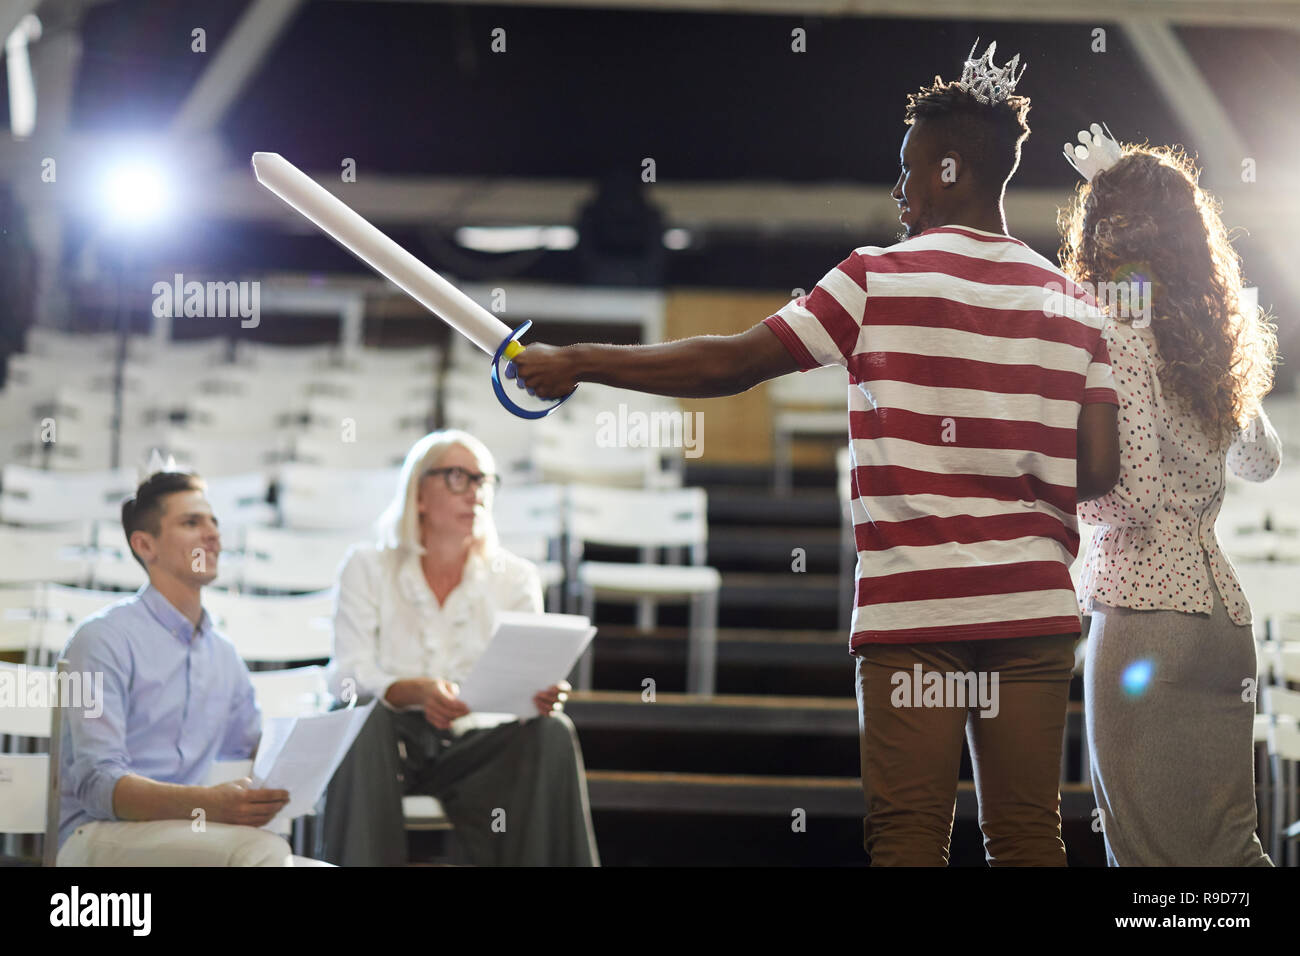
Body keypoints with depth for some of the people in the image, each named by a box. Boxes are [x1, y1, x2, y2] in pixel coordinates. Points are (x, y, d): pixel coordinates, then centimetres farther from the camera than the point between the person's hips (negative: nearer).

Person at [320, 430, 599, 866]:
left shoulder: (515, 577, 10)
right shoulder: (367, 567, 3)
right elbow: (348, 677, -8)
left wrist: (541, 695, -25)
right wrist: (416, 691, -30)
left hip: (473, 746, 2)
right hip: (394, 743, -2)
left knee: (551, 731, -26)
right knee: (363, 718, -34)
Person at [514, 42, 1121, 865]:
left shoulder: (880, 280, -2)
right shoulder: (1072, 305, 8)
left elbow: (729, 366, -3)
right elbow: (1100, 471, 3)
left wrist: (578, 363, 6)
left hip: (914, 607, -3)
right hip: (1035, 606, 4)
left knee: (909, 836, -2)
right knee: (1029, 836, 4)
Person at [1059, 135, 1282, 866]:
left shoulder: (1122, 336, -8)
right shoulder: (1215, 341, 13)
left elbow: (1132, 493, -16)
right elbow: (1262, 461, 31)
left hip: (1149, 612, -7)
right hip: (1224, 608, 7)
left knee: (1159, 850, -6)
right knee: (1227, 848, 10)